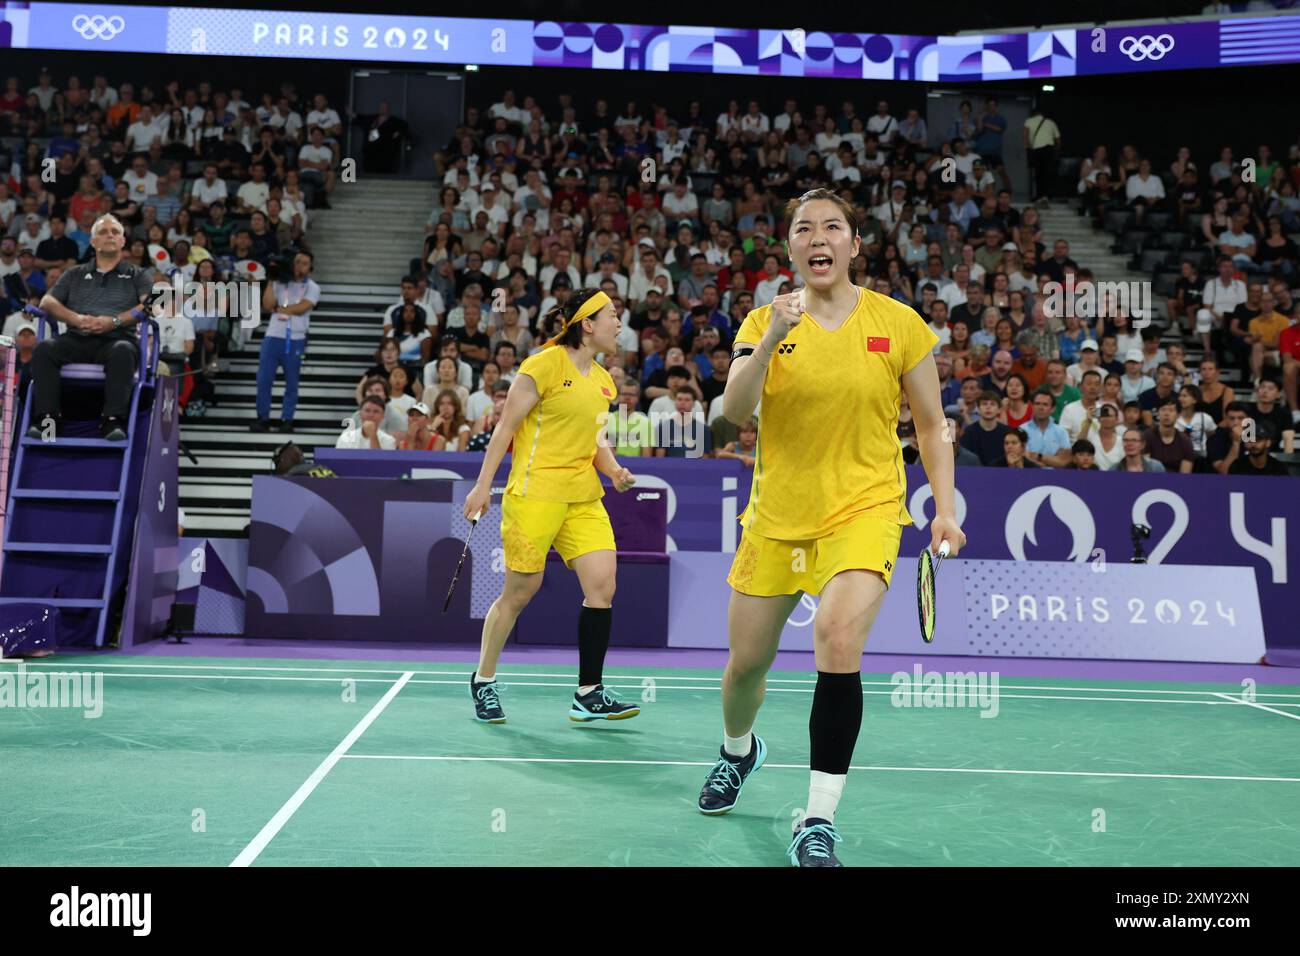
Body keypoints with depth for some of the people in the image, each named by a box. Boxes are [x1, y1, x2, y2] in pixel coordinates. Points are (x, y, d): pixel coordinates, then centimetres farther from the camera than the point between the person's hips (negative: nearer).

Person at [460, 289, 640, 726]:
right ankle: (483, 681, 23)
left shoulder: (603, 380, 14)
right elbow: (506, 426, -6)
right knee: (519, 592, 2)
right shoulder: (545, 364, -7)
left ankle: (589, 695, 3)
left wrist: (613, 469, 3)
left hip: (584, 498, 7)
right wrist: (483, 484, -8)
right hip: (536, 493, -6)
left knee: (602, 586, -6)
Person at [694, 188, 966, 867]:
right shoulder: (764, 321, 2)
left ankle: (819, 823, -12)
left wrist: (945, 507, -2)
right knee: (746, 662, 11)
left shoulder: (900, 323, -1)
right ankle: (737, 751, 47)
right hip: (776, 516, 2)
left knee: (838, 642, -26)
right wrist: (771, 341, -26)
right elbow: (734, 411, -13)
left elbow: (930, 425, 7)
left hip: (864, 509, -2)